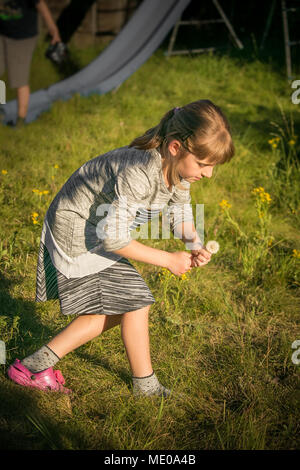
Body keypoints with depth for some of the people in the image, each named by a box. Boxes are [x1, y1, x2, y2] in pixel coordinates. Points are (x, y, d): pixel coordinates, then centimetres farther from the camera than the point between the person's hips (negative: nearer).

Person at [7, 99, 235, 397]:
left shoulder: (179, 167, -10)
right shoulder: (139, 173, -37)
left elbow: (180, 210, 8)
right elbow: (113, 237, -33)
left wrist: (193, 243, -12)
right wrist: (168, 259, -24)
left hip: (102, 232, 9)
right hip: (76, 230, -9)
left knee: (114, 308, 11)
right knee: (134, 302, -7)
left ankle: (35, 364, 16)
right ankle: (145, 387, 13)